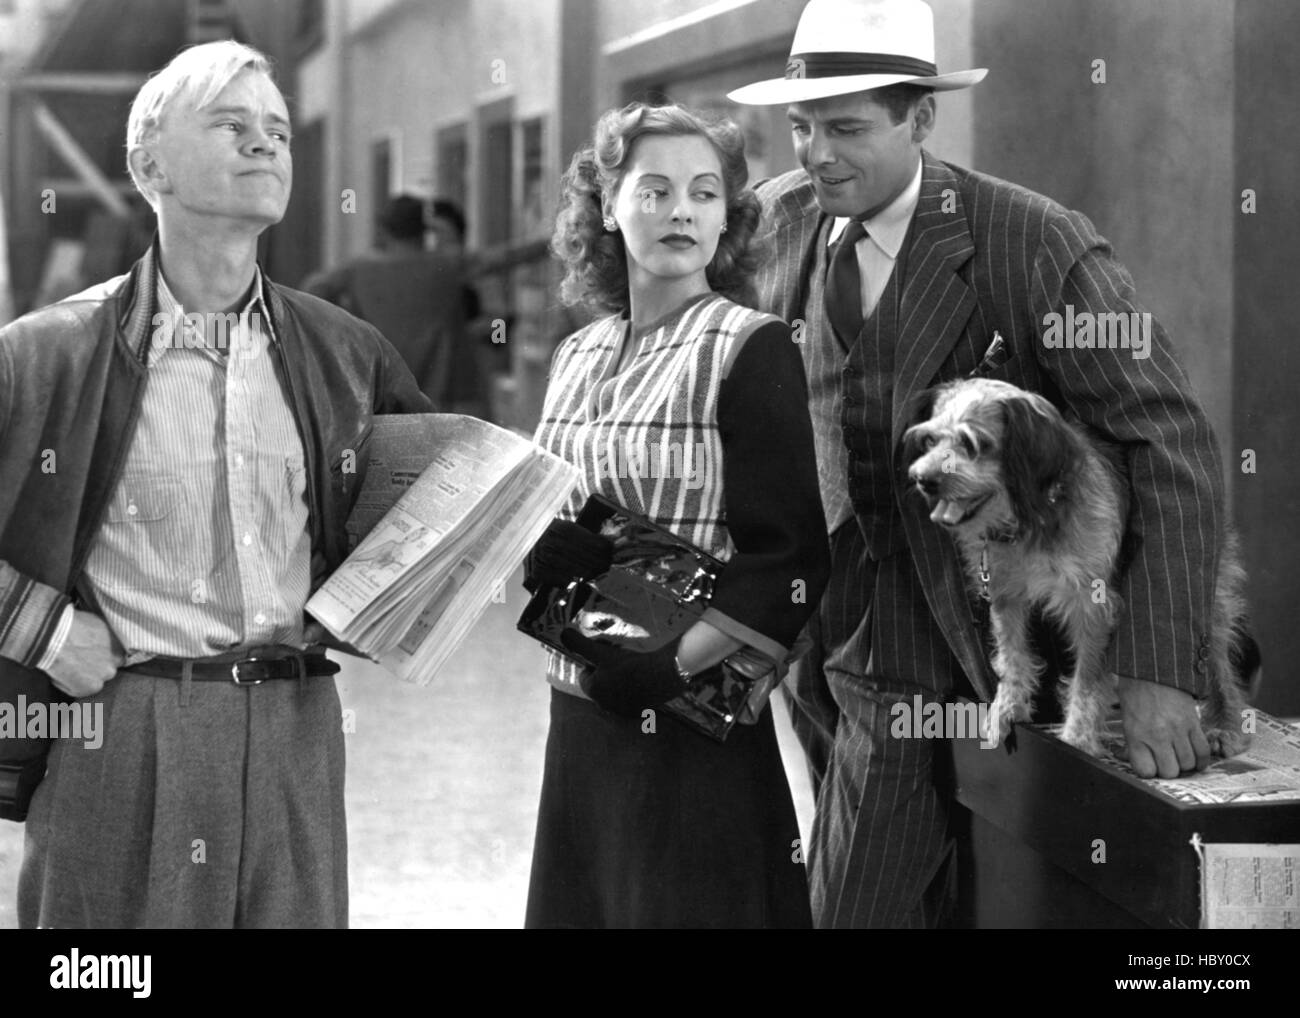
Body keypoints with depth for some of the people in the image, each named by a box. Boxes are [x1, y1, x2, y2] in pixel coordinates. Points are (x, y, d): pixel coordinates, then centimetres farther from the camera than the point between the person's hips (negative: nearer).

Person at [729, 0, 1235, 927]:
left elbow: (1173, 444, -21)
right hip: (812, 626, 5)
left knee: (856, 900, -3)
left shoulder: (1038, 245, -18)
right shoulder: (783, 219, 0)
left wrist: (1160, 674, -29)